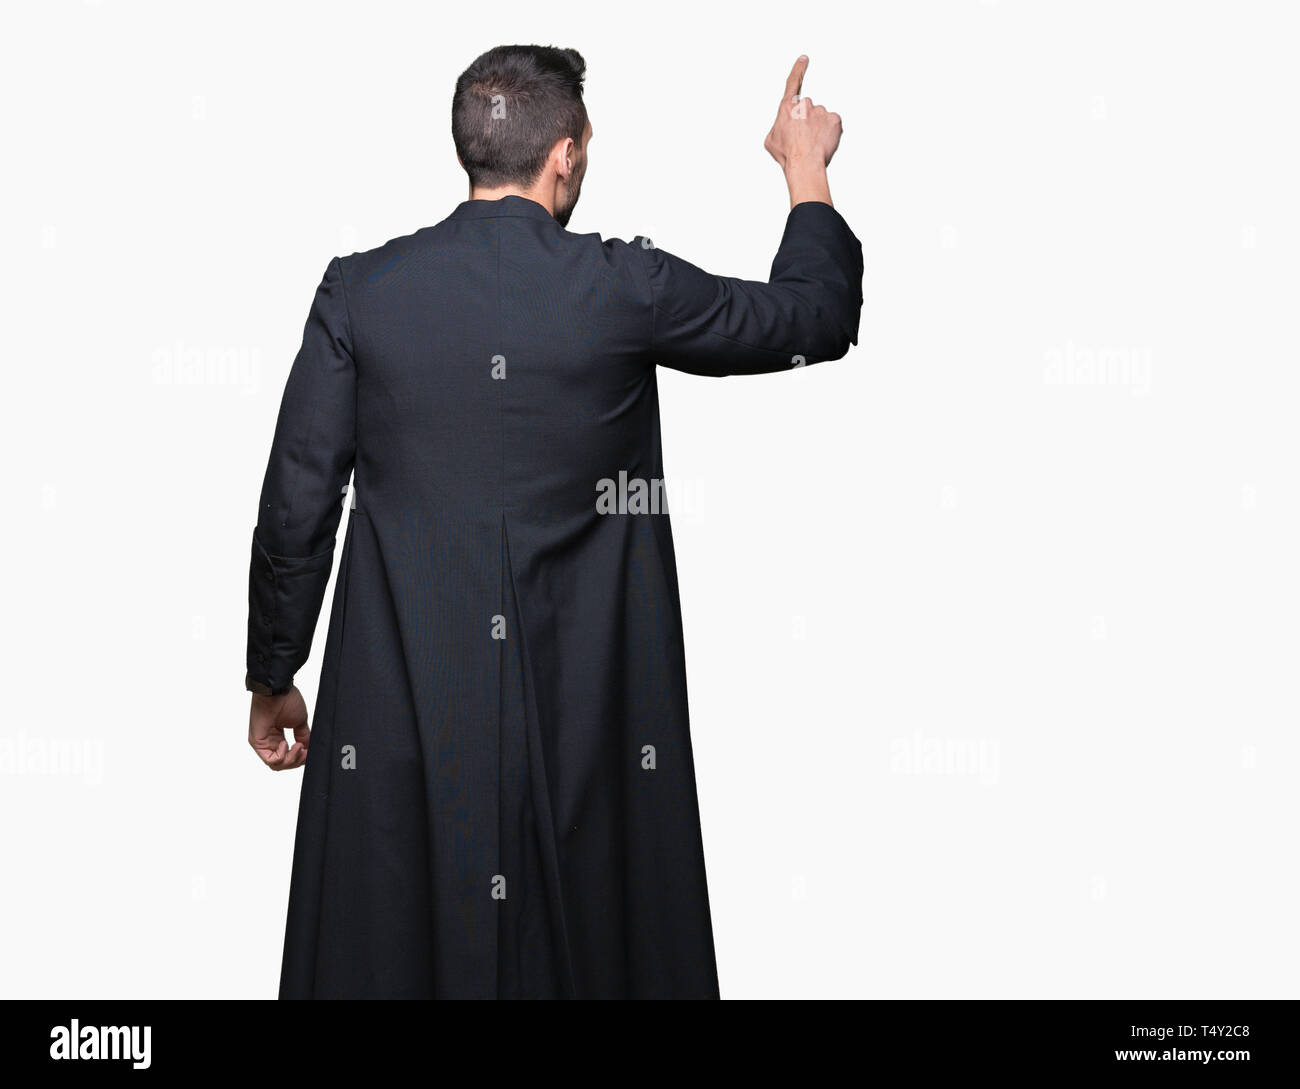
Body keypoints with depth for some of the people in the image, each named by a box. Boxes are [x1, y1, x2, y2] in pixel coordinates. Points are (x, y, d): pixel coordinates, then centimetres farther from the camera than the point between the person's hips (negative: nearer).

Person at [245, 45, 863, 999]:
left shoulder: (361, 290, -4)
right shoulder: (623, 288, -8)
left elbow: (296, 509, -1)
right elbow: (819, 318, 6)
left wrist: (273, 680, 12)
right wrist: (808, 174, 24)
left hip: (399, 702, 2)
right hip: (581, 704, -1)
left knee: (388, 948, 11)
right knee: (588, 942, 12)